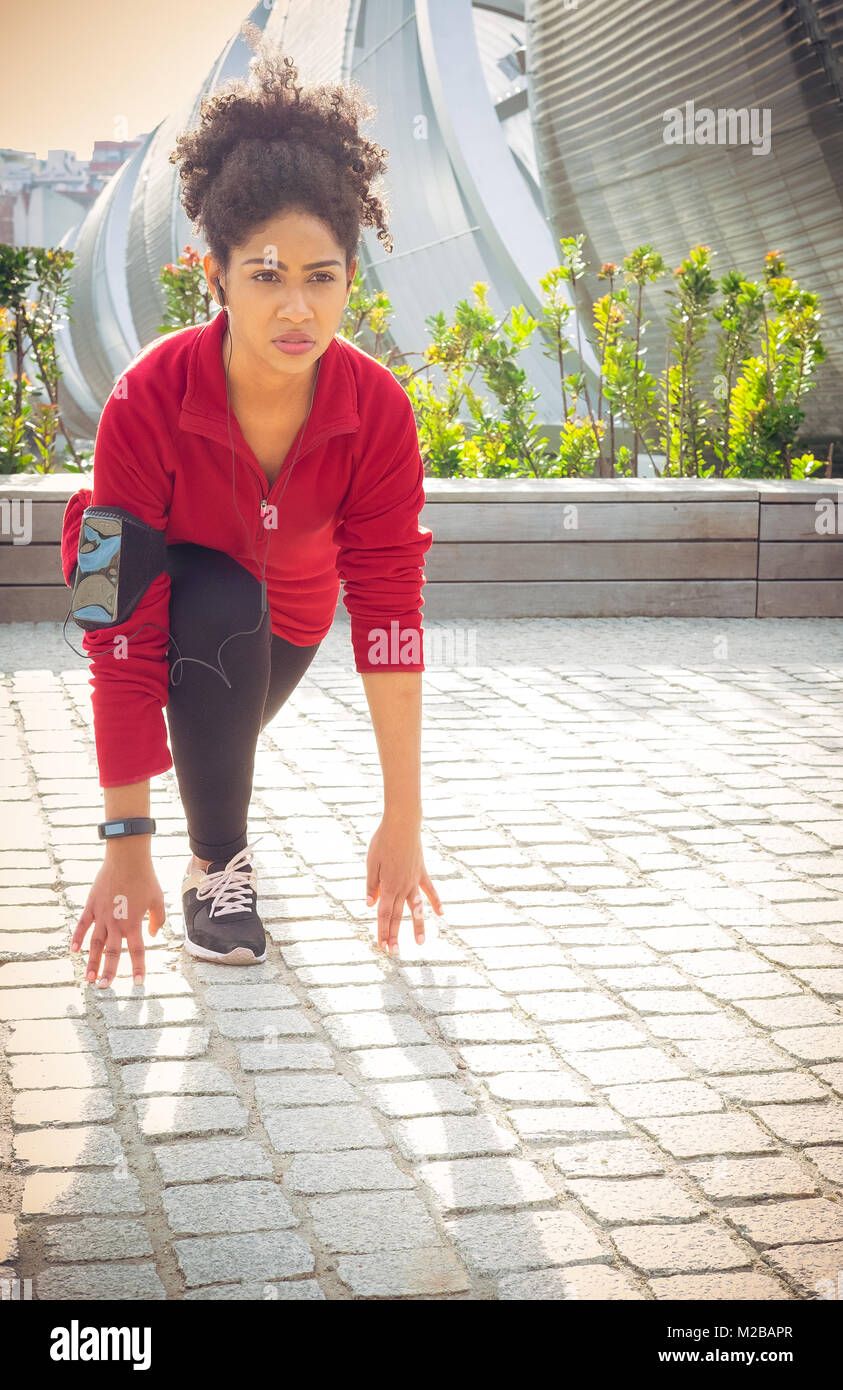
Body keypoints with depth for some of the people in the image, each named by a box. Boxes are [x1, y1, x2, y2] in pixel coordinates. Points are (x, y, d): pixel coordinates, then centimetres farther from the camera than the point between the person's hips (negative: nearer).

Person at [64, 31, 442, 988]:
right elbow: (125, 639, -35)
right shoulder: (150, 398, -36)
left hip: (287, 606, 4)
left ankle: (213, 801, 55)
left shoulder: (375, 408, -28)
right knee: (221, 609, -32)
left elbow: (388, 611, -27)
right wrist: (127, 846, -37)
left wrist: (402, 824, -28)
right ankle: (217, 862, -15)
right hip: (167, 589, -3)